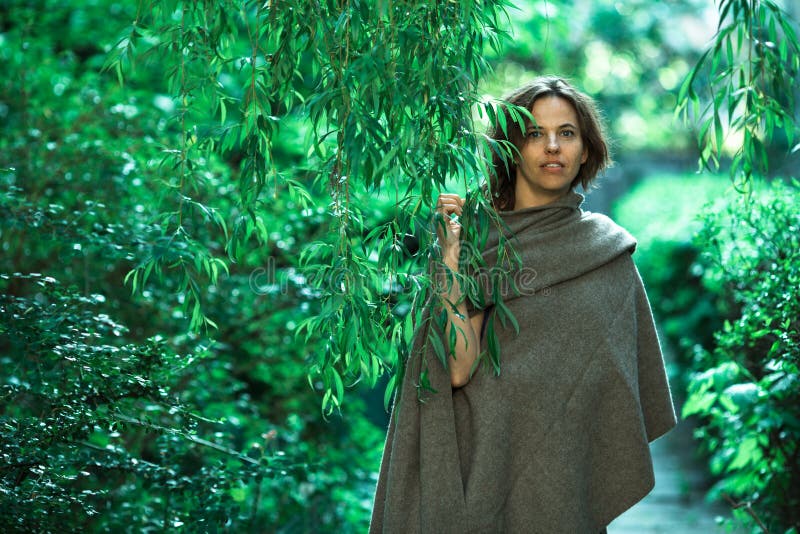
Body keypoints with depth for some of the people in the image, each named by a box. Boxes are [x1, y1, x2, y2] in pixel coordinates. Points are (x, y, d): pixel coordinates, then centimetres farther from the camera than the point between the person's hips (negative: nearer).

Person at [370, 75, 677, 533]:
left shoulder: (609, 249, 4)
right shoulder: (480, 242, -3)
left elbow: (623, 381, 8)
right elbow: (459, 368, -14)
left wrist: (618, 475, 0)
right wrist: (449, 256, -16)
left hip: (570, 468, 2)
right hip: (494, 457, -2)